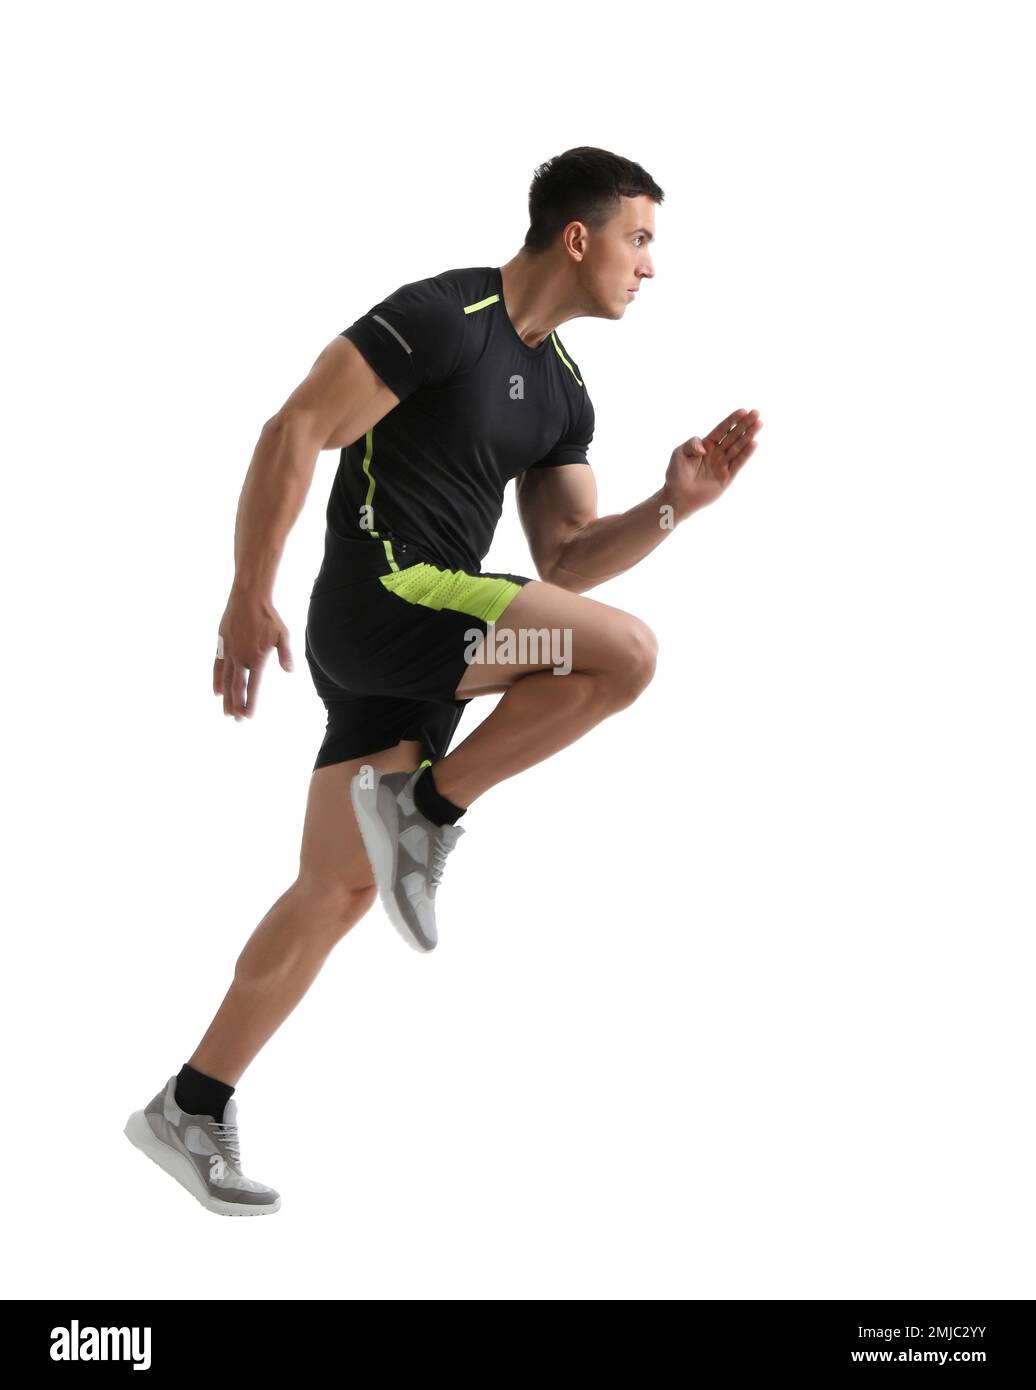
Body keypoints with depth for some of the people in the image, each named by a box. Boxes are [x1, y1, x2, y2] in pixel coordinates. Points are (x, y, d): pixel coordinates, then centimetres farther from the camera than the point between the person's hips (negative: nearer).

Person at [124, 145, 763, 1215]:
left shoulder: (561, 391, 17)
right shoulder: (443, 316, -10)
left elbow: (564, 564, 17)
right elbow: (295, 430, -14)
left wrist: (673, 504, 2)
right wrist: (249, 596, -17)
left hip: (420, 649, 9)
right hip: (383, 598, -9)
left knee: (339, 889, 10)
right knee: (625, 652, -19)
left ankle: (189, 1113, 17)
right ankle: (425, 810, -7)